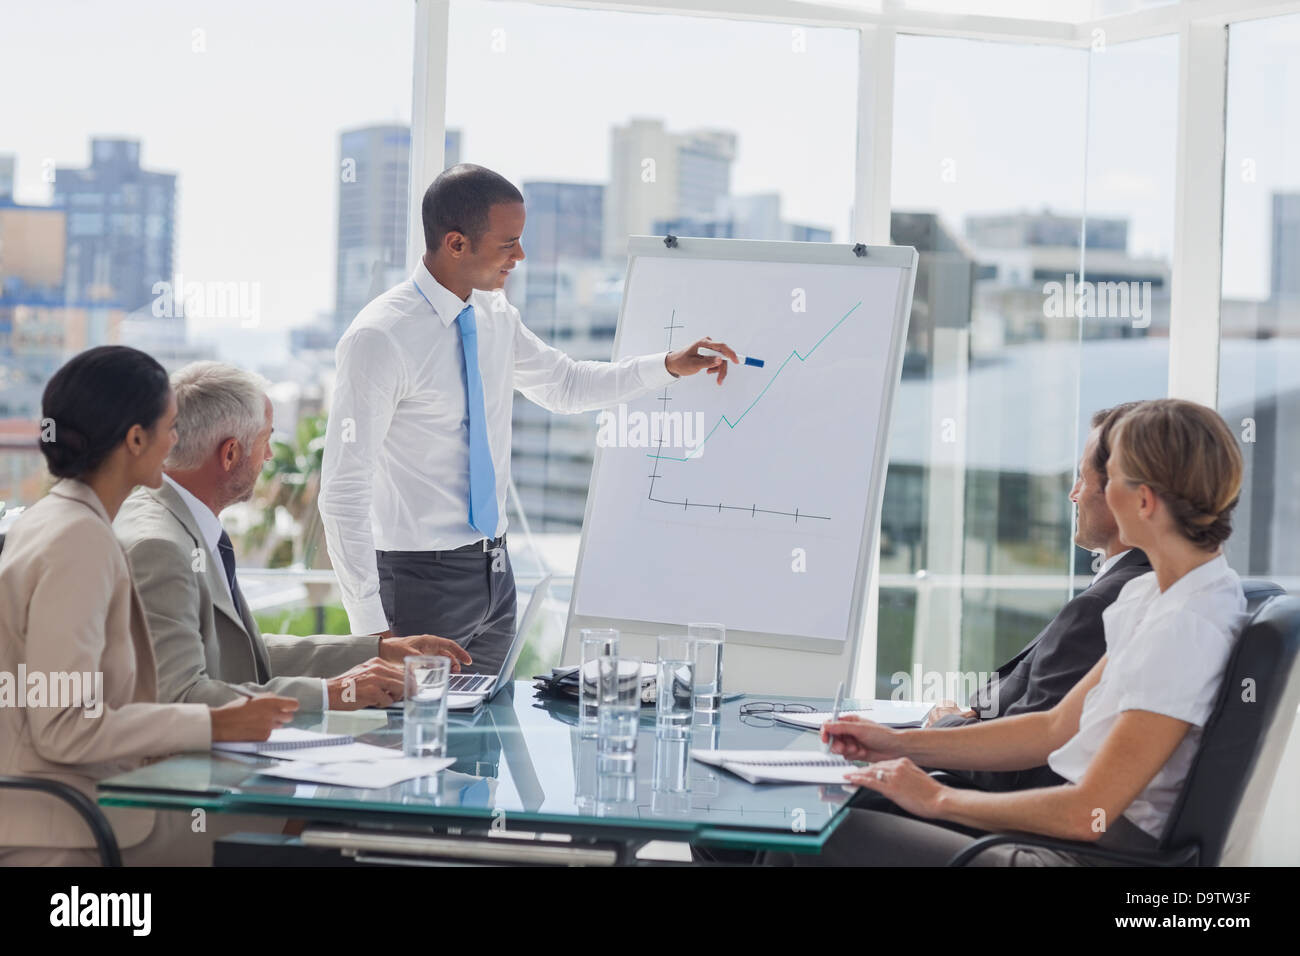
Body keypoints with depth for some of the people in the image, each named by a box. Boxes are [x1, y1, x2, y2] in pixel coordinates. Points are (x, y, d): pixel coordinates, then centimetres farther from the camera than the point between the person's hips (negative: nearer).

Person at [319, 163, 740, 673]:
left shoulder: (495, 316, 5)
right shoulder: (380, 338, -18)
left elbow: (565, 384, 24)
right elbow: (343, 492, -18)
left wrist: (669, 365, 11)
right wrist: (370, 625, -21)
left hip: (494, 569, 7)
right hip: (422, 576, -7)